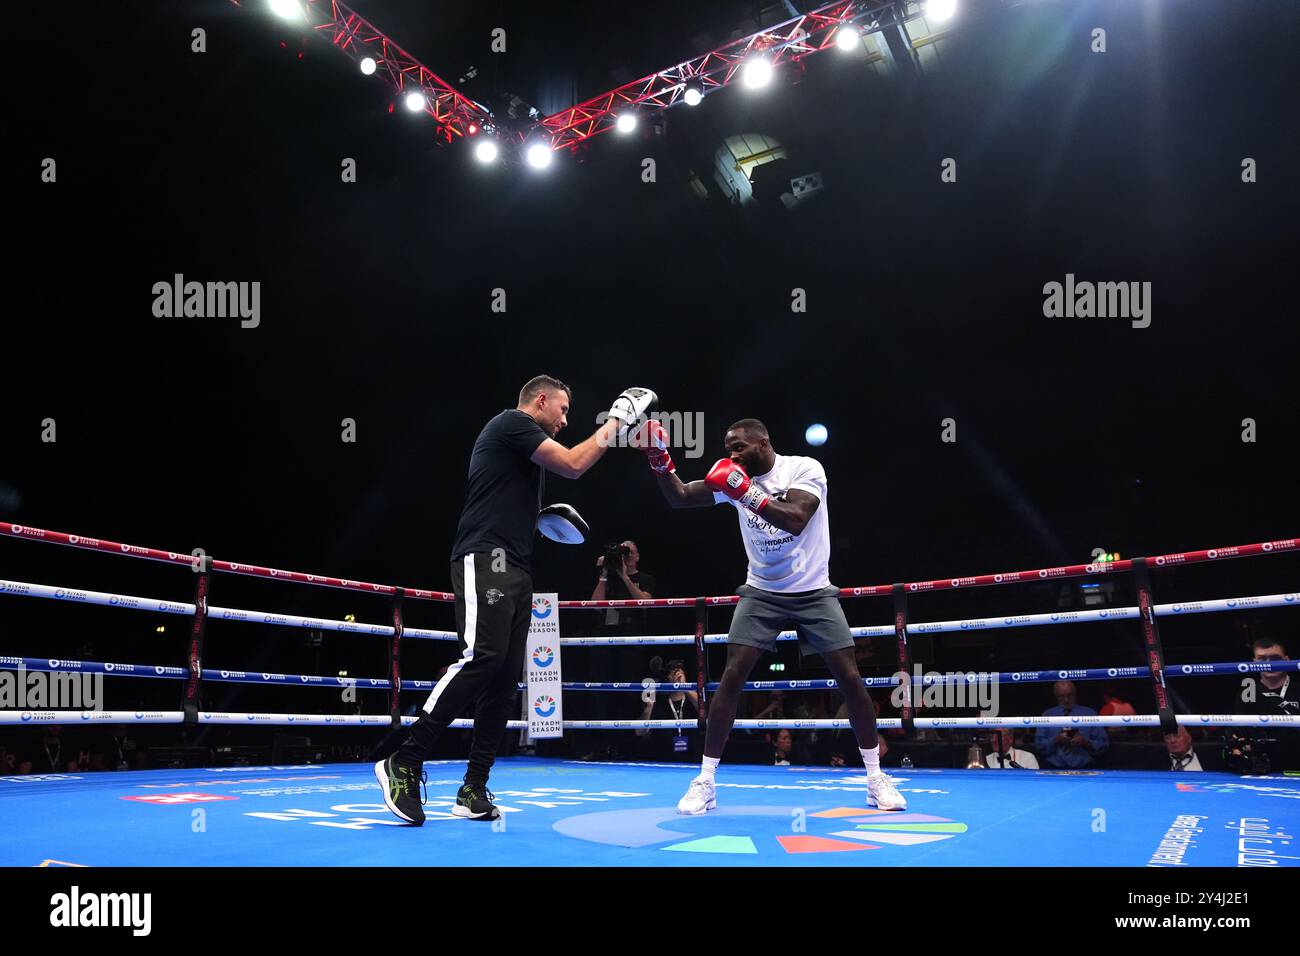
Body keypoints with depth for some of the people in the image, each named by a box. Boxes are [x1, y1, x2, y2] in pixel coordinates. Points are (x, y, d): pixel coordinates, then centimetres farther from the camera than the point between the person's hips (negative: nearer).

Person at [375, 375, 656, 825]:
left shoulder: (526, 445, 27)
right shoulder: (512, 422, -2)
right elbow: (573, 465, -10)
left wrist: (543, 520, 17)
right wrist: (617, 419, 0)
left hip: (515, 569, 10)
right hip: (485, 559, -10)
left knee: (505, 678, 2)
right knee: (482, 658, -24)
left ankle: (473, 790, 2)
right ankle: (404, 763, -20)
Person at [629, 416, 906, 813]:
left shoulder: (805, 468, -14)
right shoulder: (734, 478, -2)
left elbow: (796, 519, -29)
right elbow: (680, 497, -5)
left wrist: (747, 493, -34)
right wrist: (660, 461, -21)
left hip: (813, 592, -2)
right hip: (761, 593, 2)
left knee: (851, 679, -6)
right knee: (731, 678, -11)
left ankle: (876, 778, 10)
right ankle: (705, 780, -3)